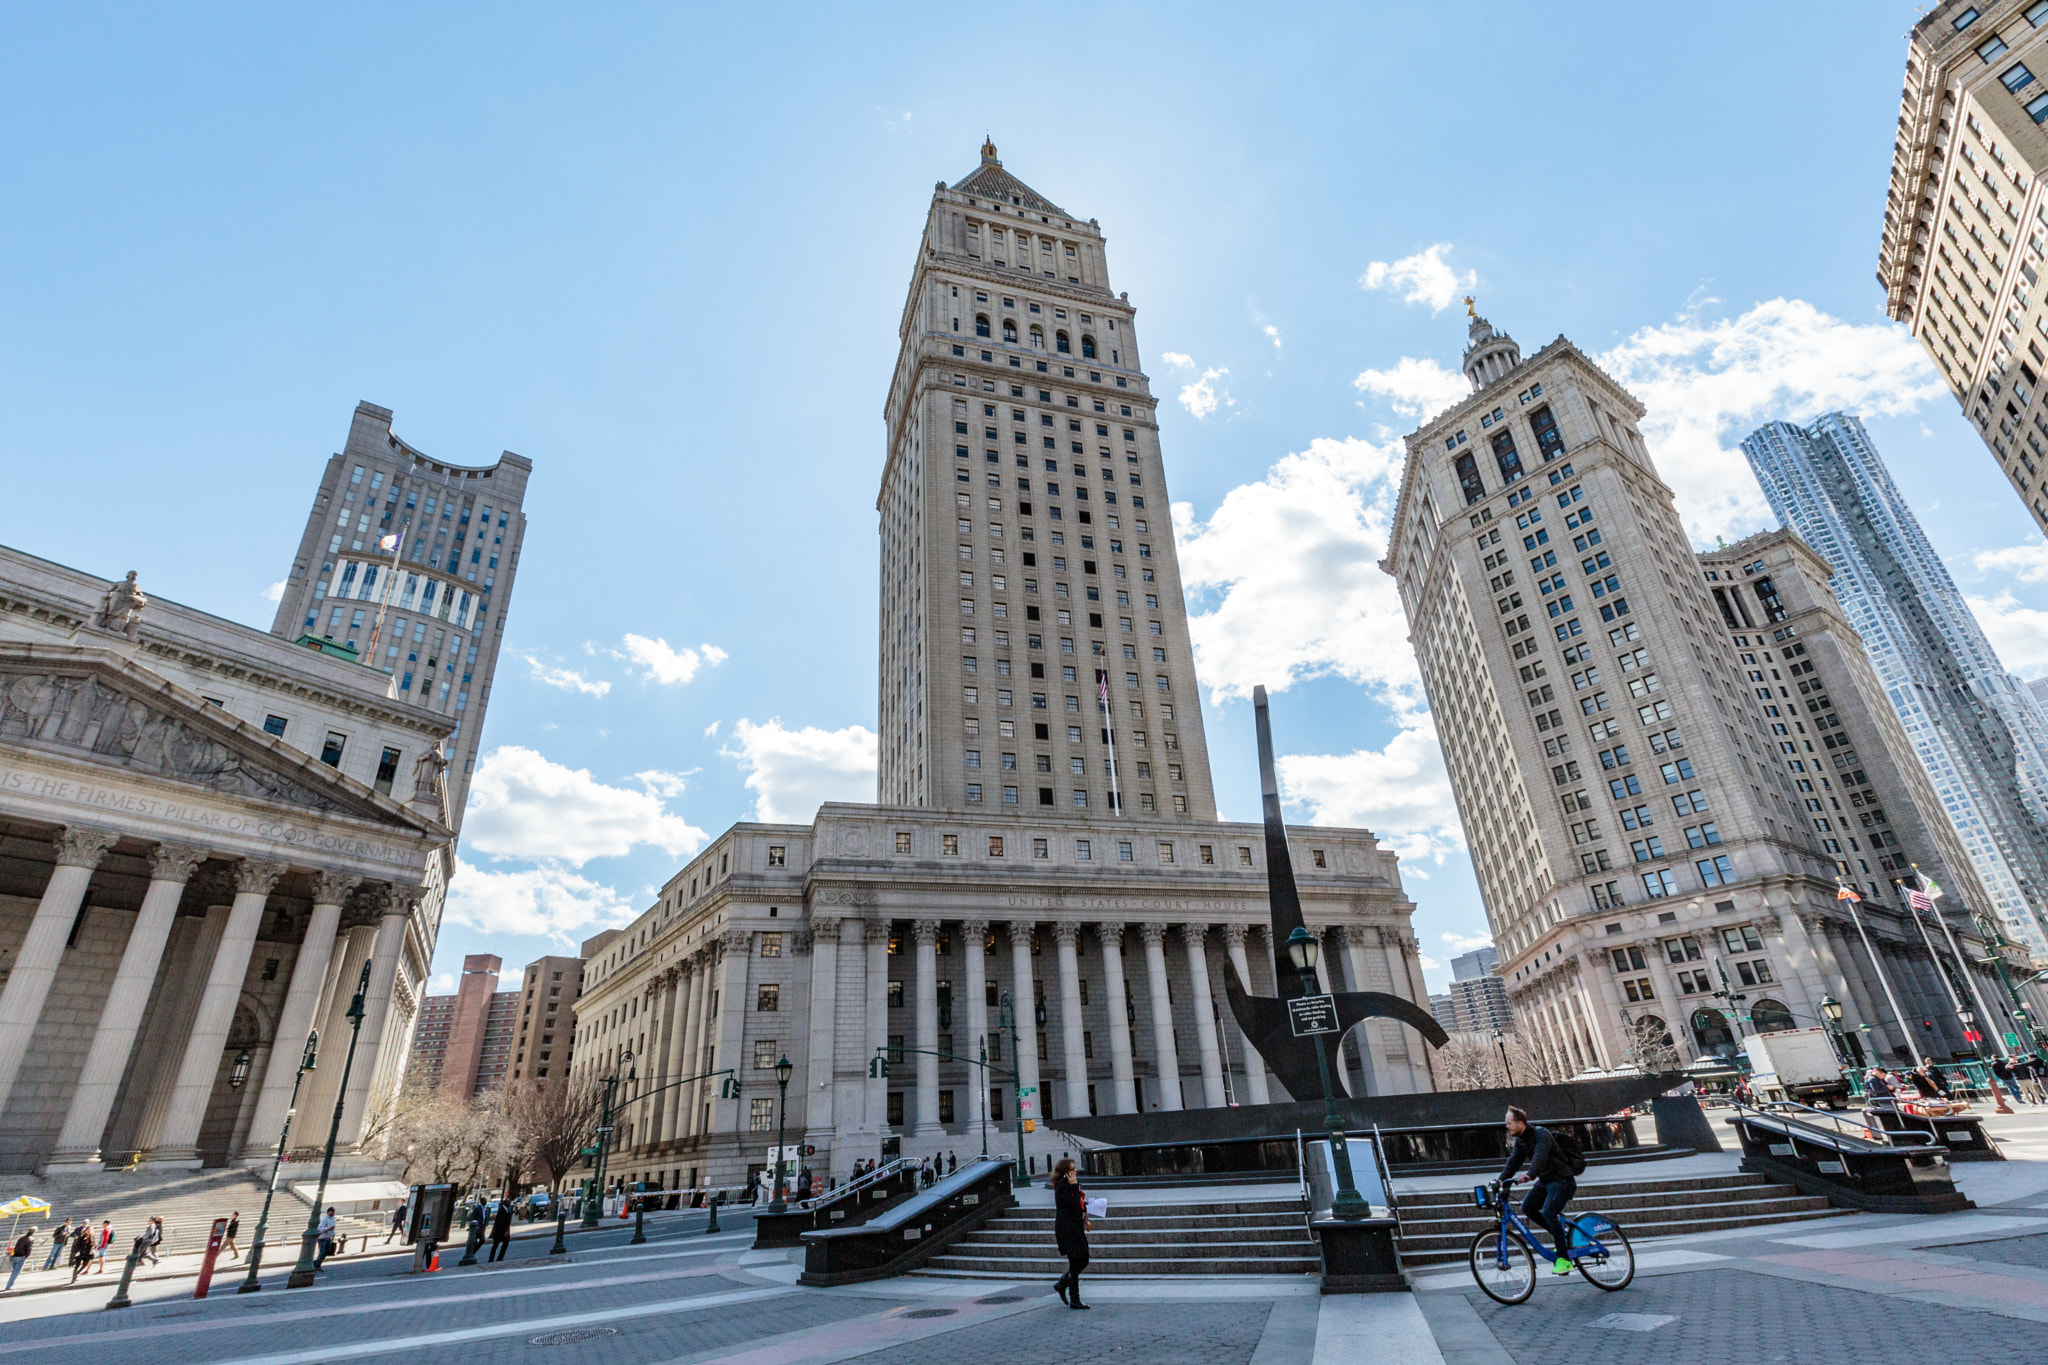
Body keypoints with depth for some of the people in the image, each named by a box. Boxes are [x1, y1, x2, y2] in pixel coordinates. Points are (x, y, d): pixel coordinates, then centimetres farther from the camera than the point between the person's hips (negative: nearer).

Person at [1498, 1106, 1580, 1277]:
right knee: (1527, 1207, -4)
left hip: (1562, 1180, -8)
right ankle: (1561, 1236, 14)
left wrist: (1530, 1175, -51)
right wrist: (1502, 1180, -12)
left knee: (1548, 1212, -23)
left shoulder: (1541, 1134, -22)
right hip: (1545, 1181, 8)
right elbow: (1514, 1160, 1)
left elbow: (1540, 1157, -37)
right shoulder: (1520, 1140, 4)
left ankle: (1564, 1259, -11)